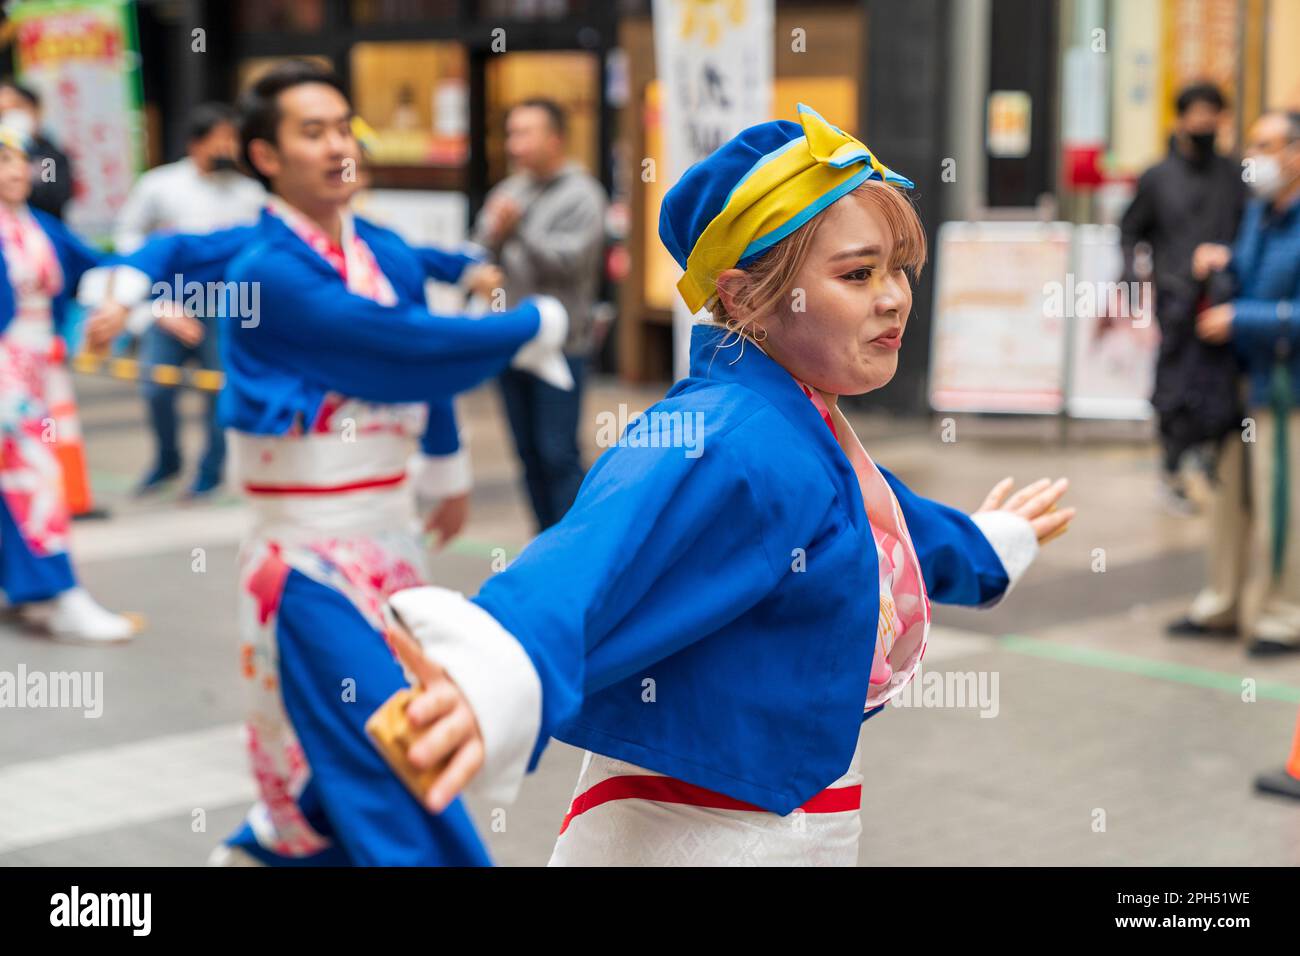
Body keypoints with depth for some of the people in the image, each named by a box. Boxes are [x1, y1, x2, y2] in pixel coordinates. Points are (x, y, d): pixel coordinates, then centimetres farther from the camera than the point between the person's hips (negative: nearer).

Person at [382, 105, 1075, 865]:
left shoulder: (810, 433, 5)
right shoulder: (723, 449, -24)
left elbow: (897, 532, 27)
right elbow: (594, 563, -43)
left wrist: (987, 544, 45)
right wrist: (497, 677, -63)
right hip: (689, 839, -9)